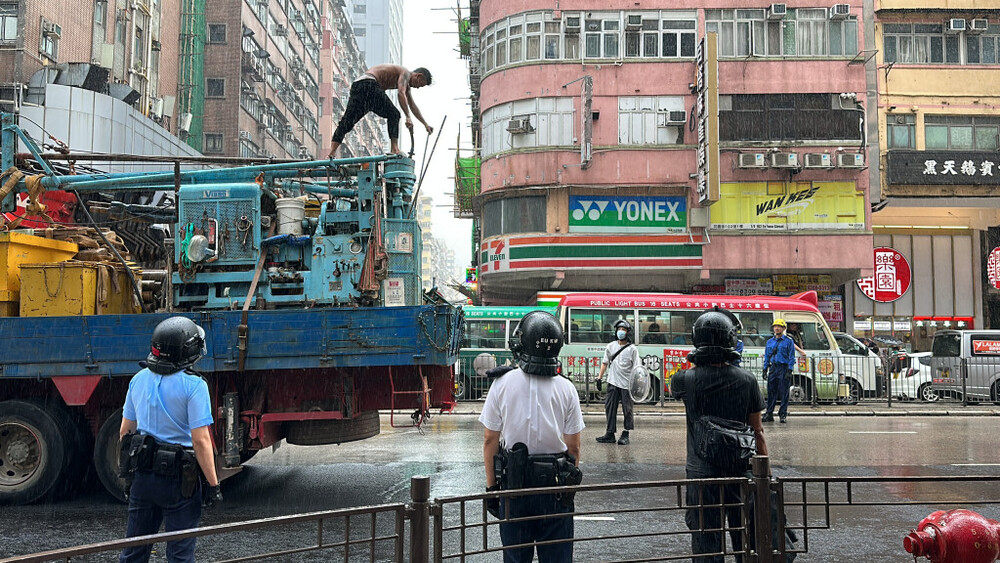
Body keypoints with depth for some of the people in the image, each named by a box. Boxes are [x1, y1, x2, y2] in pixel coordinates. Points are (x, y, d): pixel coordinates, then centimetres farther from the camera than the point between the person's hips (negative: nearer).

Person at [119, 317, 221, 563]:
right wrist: (213, 484, -13)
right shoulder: (193, 386, -16)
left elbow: (125, 431, 11)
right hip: (178, 478, -6)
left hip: (141, 475, 6)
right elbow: (200, 440, -19)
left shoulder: (139, 379, 4)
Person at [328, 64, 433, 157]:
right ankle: (394, 149, -11)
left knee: (346, 123, 0)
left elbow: (412, 105, 41)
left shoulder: (406, 83, 32)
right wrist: (408, 117, -22)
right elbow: (400, 93, -17)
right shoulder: (405, 73, 3)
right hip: (369, 84, -9)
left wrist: (425, 124, 45)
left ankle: (330, 154, -10)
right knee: (393, 115, -2)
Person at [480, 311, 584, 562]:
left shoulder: (503, 384, -7)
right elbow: (573, 447, -2)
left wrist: (491, 485, 5)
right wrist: (571, 484, 12)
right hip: (556, 485, 0)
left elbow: (490, 440, -4)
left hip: (513, 482, 0)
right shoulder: (566, 388, -5)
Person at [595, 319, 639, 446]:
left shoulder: (632, 349, -2)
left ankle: (625, 435, 8)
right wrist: (599, 377, 9)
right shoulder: (610, 346, 9)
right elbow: (605, 362, 15)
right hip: (613, 383, 4)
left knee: (627, 410, 1)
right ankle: (610, 434, 9)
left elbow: (636, 367, -6)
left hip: (626, 384, -4)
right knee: (610, 408, 3)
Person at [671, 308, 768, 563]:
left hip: (702, 473, -1)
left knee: (706, 542, 6)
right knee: (745, 540, 16)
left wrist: (699, 365, 14)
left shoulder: (686, 380, -12)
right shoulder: (747, 380, -7)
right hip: (740, 472, 2)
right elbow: (757, 432, -1)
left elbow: (674, 388, 15)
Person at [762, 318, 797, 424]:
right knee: (771, 392, 5)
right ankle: (769, 414, 9)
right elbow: (767, 356, 18)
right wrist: (765, 369, 10)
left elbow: (791, 357, -4)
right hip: (773, 368, 5)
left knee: (784, 393, -2)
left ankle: (783, 414, 4)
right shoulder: (769, 342, 15)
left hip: (784, 368, -4)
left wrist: (789, 370, -12)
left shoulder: (788, 341, 0)